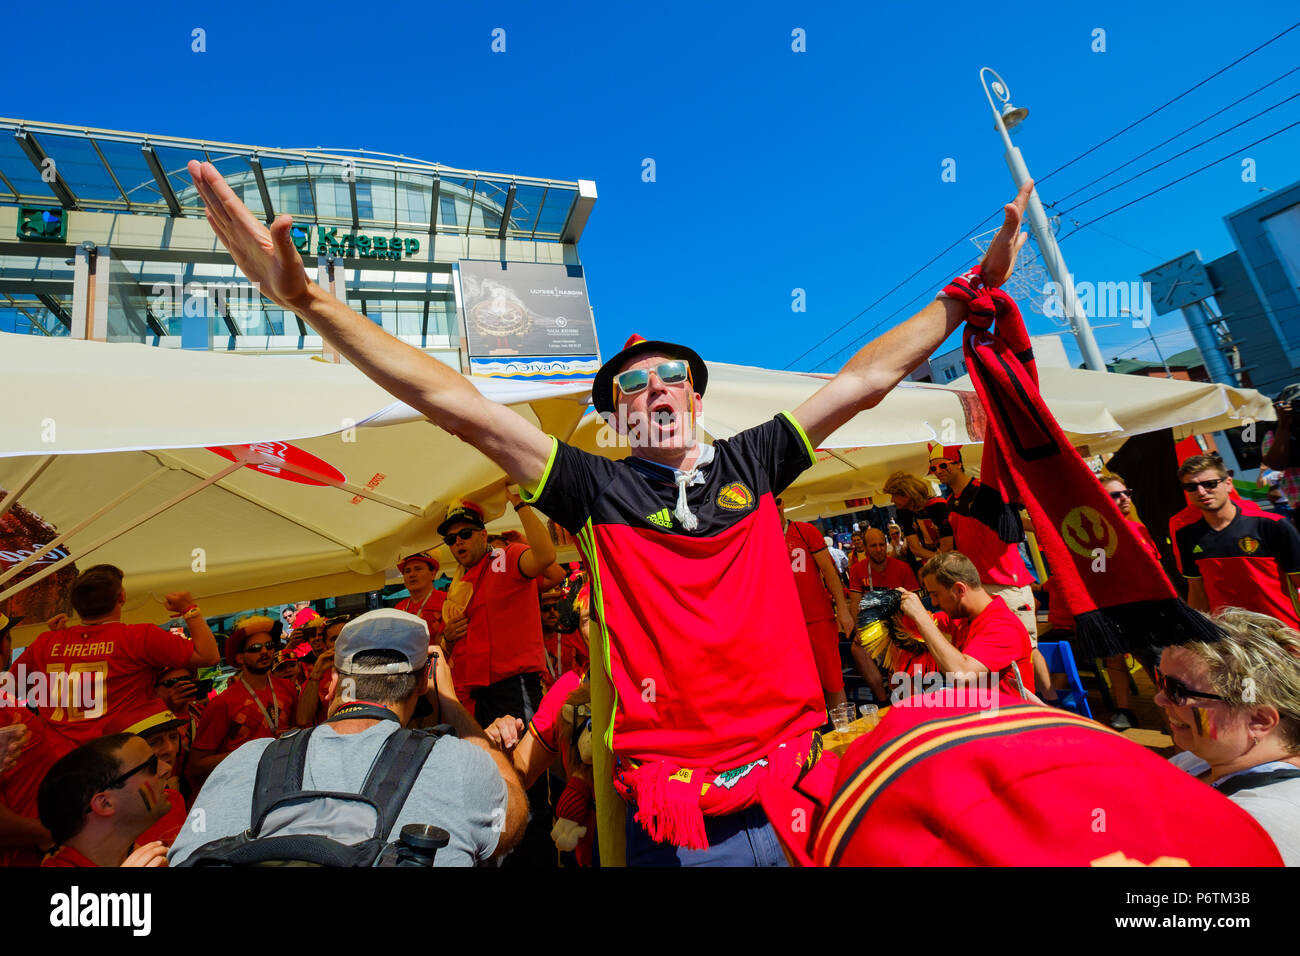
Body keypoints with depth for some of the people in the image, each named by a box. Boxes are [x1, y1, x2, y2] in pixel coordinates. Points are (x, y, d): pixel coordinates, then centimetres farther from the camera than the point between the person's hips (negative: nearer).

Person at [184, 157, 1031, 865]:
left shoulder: (750, 464, 4)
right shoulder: (596, 488, -5)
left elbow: (866, 379, 7)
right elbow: (460, 406, -12)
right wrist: (308, 299, -15)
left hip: (798, 777, 3)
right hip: (676, 812, -2)